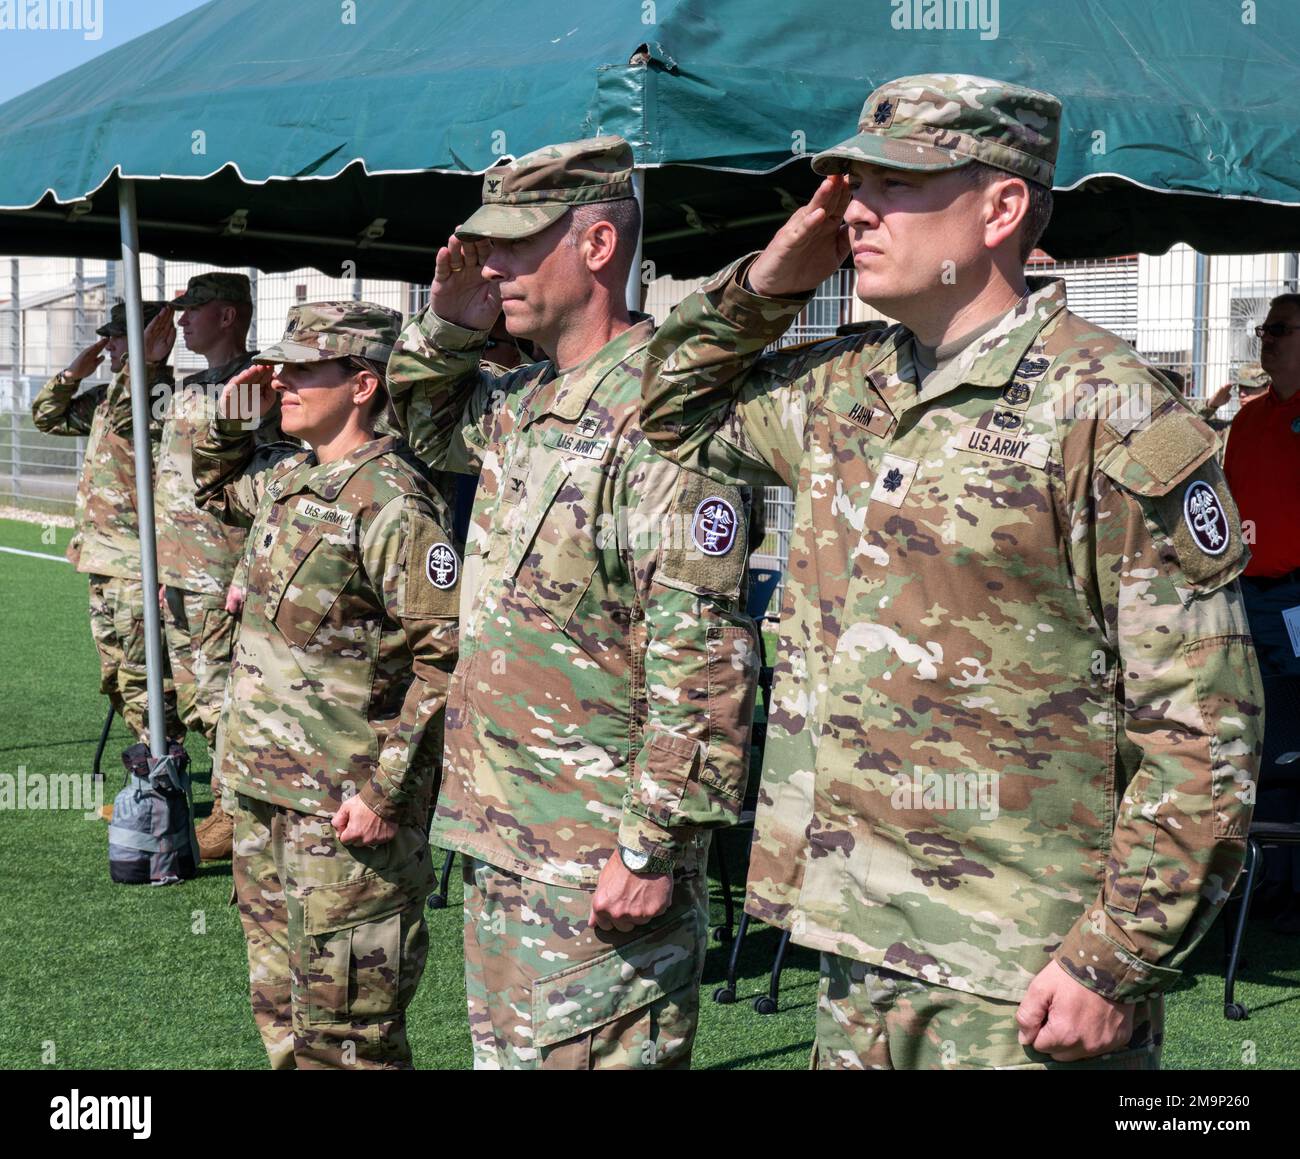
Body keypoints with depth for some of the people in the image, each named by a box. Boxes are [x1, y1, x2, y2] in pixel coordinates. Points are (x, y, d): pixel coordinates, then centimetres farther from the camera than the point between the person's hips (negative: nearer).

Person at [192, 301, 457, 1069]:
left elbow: (446, 654, -21)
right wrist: (232, 416, 13)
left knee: (344, 1031, -1)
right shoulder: (286, 475, 10)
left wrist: (386, 790, -22)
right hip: (266, 789, 9)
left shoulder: (390, 501, -18)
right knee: (280, 1003, 20)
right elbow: (218, 493, 33)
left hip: (344, 807, -9)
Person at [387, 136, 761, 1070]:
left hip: (599, 862, -10)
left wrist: (657, 849, -22)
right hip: (503, 838, 10)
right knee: (503, 1048, 19)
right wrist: (447, 326, 12)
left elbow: (703, 660, -22)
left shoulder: (657, 410, -18)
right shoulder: (522, 404, 11)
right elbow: (427, 427, 34)